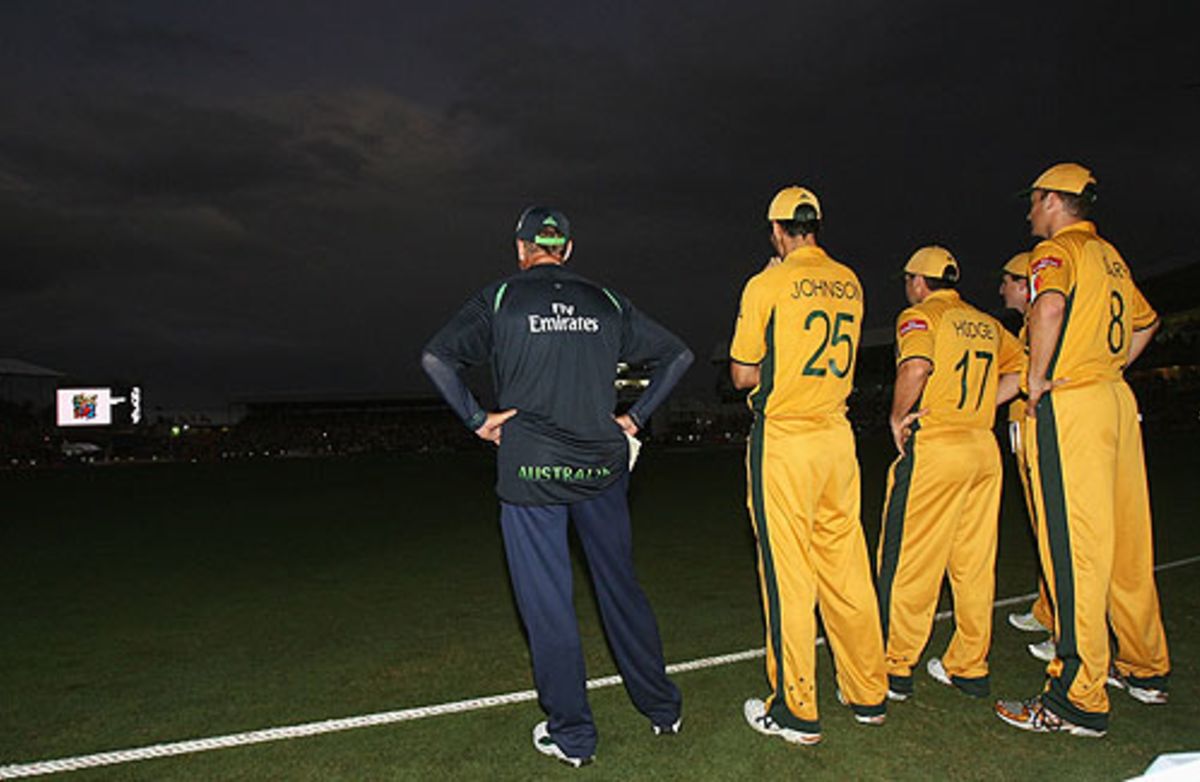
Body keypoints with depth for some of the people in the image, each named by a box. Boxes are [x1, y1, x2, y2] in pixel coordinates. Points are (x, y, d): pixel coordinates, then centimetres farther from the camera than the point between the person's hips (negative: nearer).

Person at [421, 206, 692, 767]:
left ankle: (571, 735, 16)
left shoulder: (500, 299, 0)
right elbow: (677, 354, 10)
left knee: (547, 603, 6)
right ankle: (663, 709, 28)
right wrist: (636, 417, 10)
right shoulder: (605, 301, 8)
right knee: (621, 588, 16)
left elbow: (436, 357, -11)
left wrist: (477, 420, -5)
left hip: (530, 470, -3)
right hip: (601, 468, 3)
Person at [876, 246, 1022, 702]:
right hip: (985, 448, 7)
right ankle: (970, 668, 22)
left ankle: (896, 669, 9)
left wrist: (898, 416, -10)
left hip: (934, 447, -7)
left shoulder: (919, 316, -3)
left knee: (908, 562, 1)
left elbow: (916, 366, -22)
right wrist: (978, 405, 11)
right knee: (974, 563, 12)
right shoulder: (987, 324, 19)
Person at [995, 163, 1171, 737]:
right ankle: (1146, 668, 29)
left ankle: (1079, 700, -2)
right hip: (1117, 400, 9)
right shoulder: (1111, 256, 19)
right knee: (1124, 539, 16)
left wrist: (1038, 379, -19)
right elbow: (1145, 322, 34)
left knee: (1074, 546, -7)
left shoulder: (1057, 249, -7)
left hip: (1068, 406, -9)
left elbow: (1049, 306, -29)